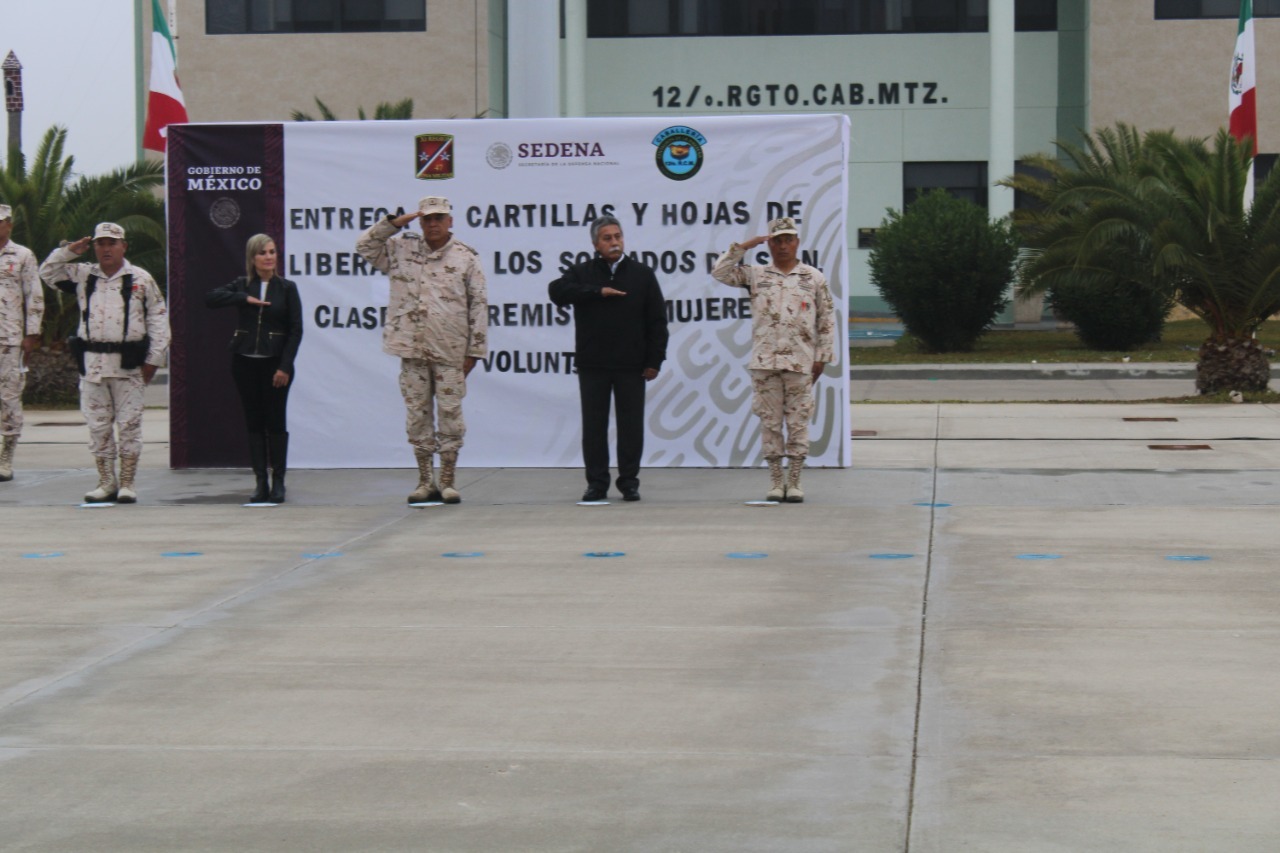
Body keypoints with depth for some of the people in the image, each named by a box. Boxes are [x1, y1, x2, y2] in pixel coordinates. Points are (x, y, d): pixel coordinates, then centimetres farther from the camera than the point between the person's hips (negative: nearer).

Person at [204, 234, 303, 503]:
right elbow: (210, 298, -9)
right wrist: (245, 299, -18)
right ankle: (260, 482, 6)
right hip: (245, 362, 2)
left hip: (275, 362, -2)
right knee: (254, 422, 3)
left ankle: (278, 482, 5)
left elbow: (296, 330, -1)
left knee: (276, 422, -1)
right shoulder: (242, 285, 6)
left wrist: (285, 366, -10)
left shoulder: (286, 288, 2)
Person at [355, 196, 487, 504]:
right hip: (412, 350, 2)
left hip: (450, 352, -2)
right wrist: (394, 223, -1)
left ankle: (448, 481, 8)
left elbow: (479, 305, 1)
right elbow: (365, 246, 9)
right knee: (417, 415, 6)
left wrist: (474, 351, -2)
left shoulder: (466, 257, 1)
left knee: (450, 415, 0)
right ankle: (426, 482, 13)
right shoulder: (402, 250, 9)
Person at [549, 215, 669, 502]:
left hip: (631, 365, 0)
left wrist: (654, 360, -2)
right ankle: (596, 482, 10)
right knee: (594, 425, 3)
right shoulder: (582, 273, 7)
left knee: (631, 424, 2)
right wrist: (598, 292, -17)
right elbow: (557, 291, -13)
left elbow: (657, 320, 5)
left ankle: (629, 481, 11)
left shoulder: (642, 275, 7)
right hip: (592, 365, 0)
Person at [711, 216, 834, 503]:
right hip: (764, 361, 1)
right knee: (770, 421, 2)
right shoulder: (755, 276, 8)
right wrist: (744, 246, -3)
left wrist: (822, 358, 3)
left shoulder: (814, 279, 6)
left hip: (800, 362, -1)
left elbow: (827, 321, 8)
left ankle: (794, 482, 6)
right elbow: (719, 272, 0)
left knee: (798, 422, 0)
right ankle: (775, 481, 9)